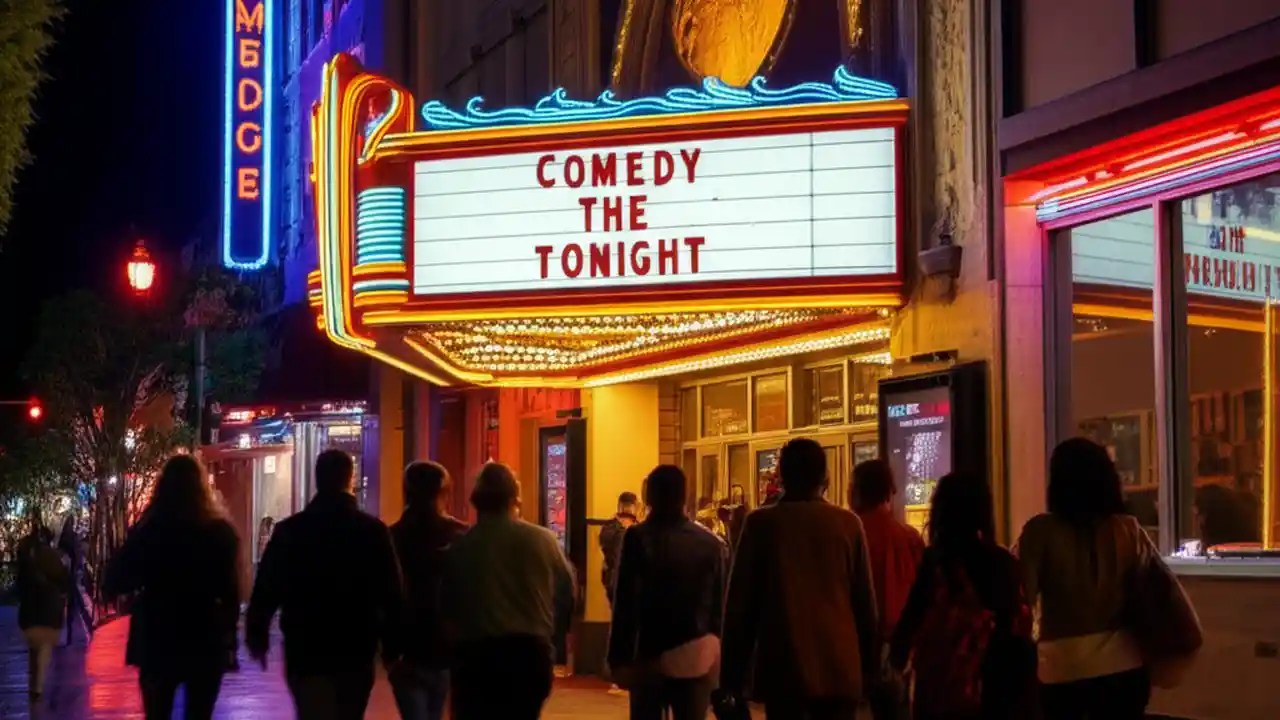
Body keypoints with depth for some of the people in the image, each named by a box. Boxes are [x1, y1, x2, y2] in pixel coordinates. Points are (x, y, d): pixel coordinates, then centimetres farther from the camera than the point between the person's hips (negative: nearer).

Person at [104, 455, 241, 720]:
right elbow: (232, 591, -6)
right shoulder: (219, 532, -7)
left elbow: (115, 584, -2)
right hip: (205, 642, -1)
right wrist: (228, 637, 2)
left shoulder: (147, 531, -4)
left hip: (157, 641, 1)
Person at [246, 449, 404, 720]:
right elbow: (391, 594, -7)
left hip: (305, 652, -1)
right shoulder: (373, 530, -6)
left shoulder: (288, 530, -5)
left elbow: (266, 590, -1)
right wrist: (392, 646, 3)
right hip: (356, 652, 1)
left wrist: (257, 636, 12)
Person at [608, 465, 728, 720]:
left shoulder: (639, 538, -7)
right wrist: (715, 650, 13)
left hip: (650, 654, -2)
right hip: (698, 657, 2)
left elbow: (625, 603, -8)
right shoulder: (711, 543, 2)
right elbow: (720, 604, 5)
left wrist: (619, 658, -4)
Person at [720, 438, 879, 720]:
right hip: (839, 669, 1)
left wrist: (731, 678, 5)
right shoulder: (848, 523, 2)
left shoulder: (760, 523, -1)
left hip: (783, 669, -1)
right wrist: (871, 668, 16)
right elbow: (865, 602, 6)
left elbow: (740, 603, 0)